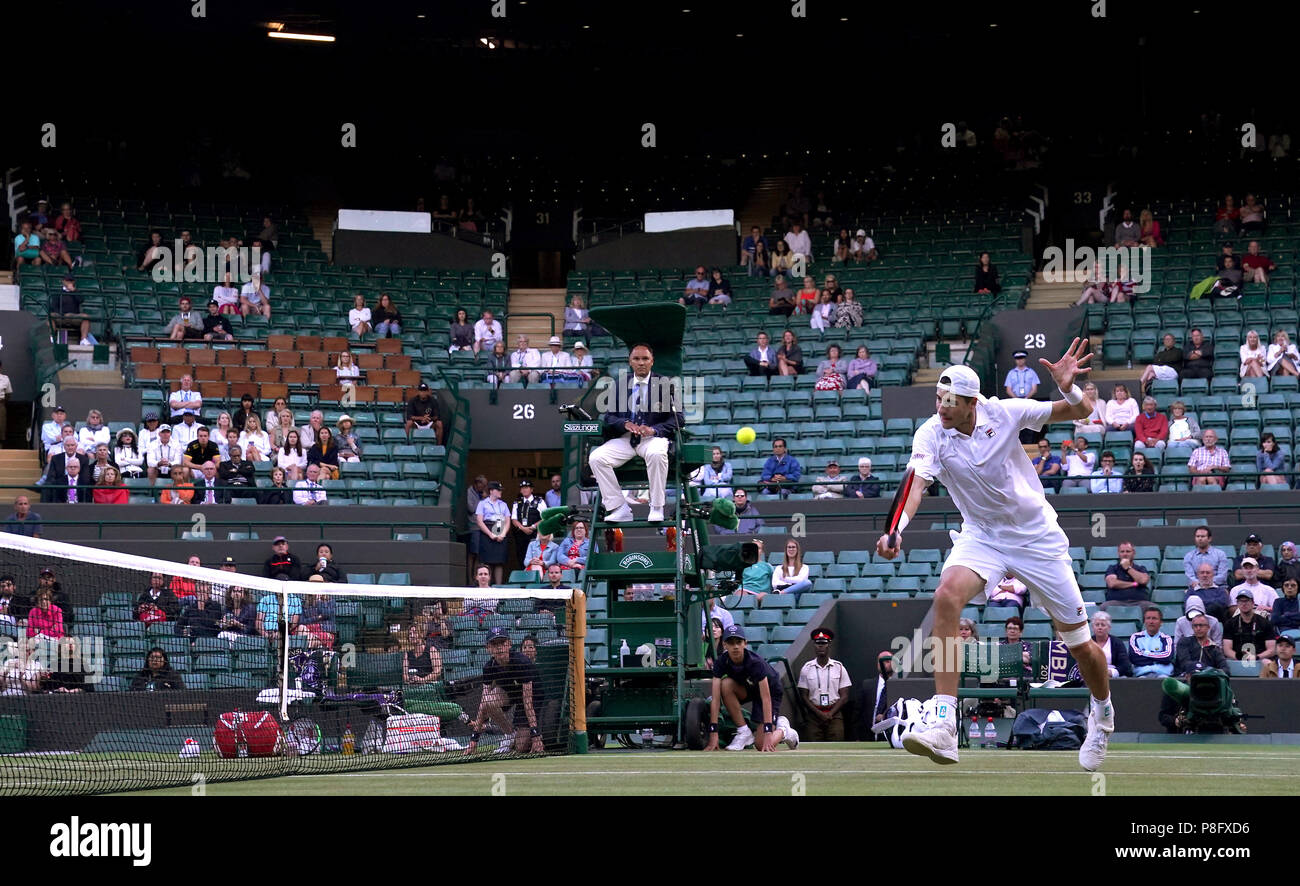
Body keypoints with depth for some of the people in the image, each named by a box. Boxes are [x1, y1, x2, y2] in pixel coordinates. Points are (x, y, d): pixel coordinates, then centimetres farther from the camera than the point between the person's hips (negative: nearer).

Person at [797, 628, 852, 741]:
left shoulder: (839, 668, 7)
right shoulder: (806, 668, 8)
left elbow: (844, 696, 5)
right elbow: (804, 696, 6)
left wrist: (830, 713, -8)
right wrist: (819, 713, -7)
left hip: (835, 714, 0)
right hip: (814, 714, 0)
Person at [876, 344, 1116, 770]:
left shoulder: (1003, 413, -15)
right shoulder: (931, 435, -14)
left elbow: (1081, 411, -9)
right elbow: (917, 483, -30)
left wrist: (1068, 388, -31)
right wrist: (896, 528, -49)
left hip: (1037, 536, 0)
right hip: (980, 536, 0)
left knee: (1079, 643, 3)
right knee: (946, 596, -31)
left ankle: (1103, 711, 39)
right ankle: (943, 727, -34)